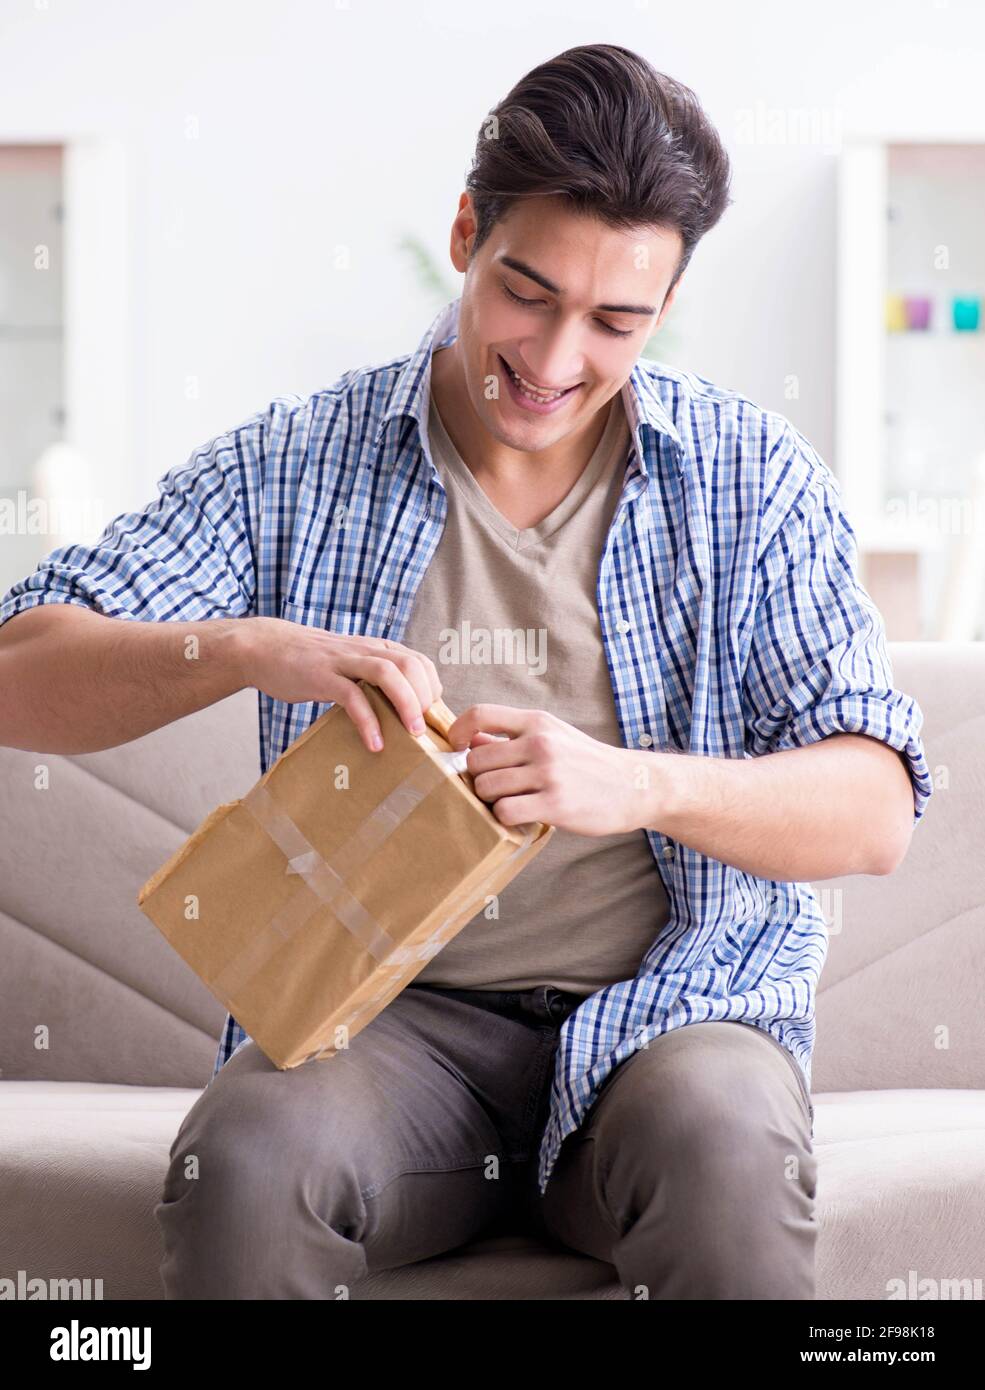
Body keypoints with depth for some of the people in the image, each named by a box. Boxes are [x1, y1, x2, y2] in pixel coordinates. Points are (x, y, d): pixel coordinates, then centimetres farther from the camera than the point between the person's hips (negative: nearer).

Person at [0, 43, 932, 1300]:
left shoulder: (750, 475, 4)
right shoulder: (295, 466, 5)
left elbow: (876, 813, -2)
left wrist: (644, 785, -21)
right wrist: (248, 649, -20)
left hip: (666, 1008, 0)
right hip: (388, 1012, 1)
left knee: (723, 1145, -34)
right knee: (247, 1156, -32)